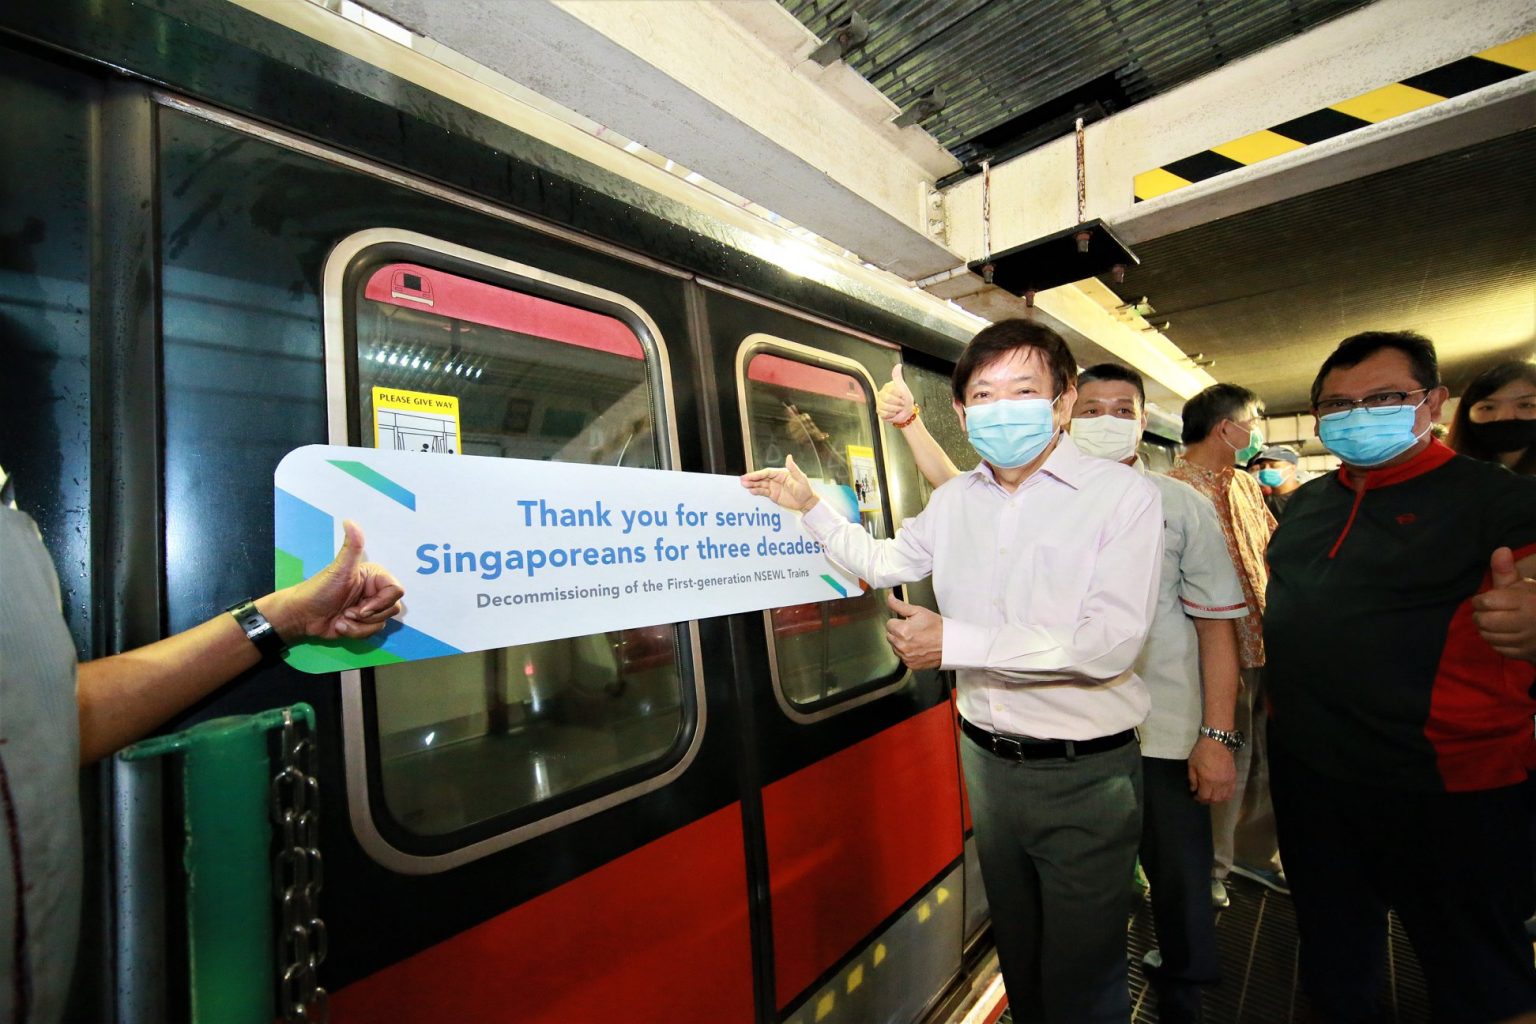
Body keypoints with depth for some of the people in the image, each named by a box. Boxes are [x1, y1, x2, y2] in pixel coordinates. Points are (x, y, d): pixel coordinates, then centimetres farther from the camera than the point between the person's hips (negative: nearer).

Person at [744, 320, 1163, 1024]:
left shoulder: (1122, 495, -14)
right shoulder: (955, 501, 3)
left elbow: (1111, 642, -24)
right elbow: (883, 563, 17)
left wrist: (955, 641, -24)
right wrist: (810, 506, 8)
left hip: (1085, 774, -5)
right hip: (988, 760, 5)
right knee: (1016, 952, 26)